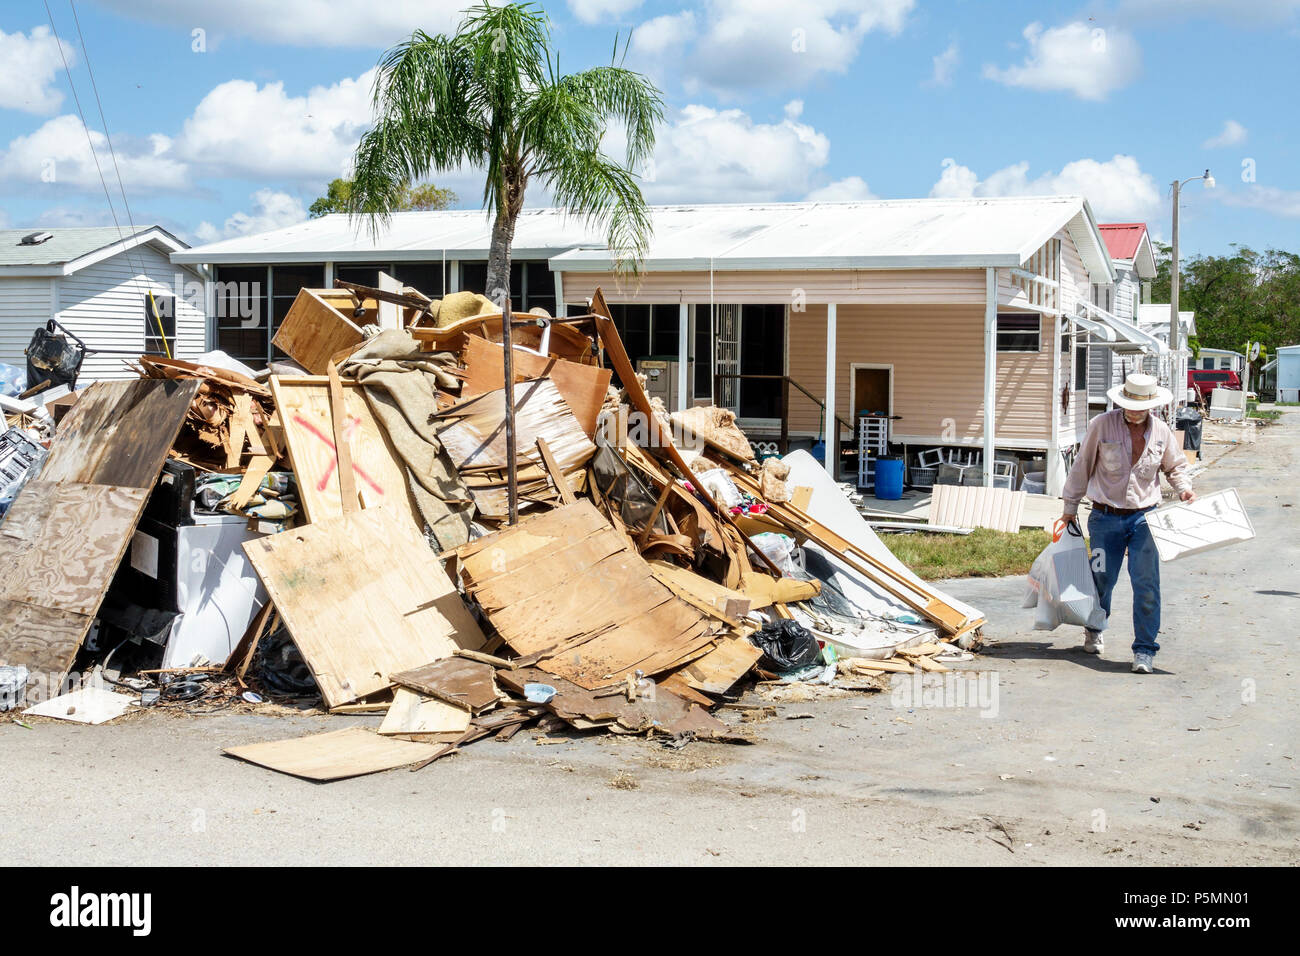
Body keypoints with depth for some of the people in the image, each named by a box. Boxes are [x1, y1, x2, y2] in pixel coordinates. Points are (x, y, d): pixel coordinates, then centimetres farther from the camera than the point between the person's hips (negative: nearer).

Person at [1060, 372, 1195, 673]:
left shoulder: (1162, 432, 2)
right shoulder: (1102, 425, -5)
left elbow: (1175, 466, 19)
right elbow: (1082, 465, 3)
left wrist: (1184, 489, 0)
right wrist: (1071, 505, 6)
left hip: (1144, 516, 1)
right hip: (1105, 518, -1)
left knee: (1146, 583, -9)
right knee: (1102, 579, 8)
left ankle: (1145, 650, -2)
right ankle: (1094, 630, 37)